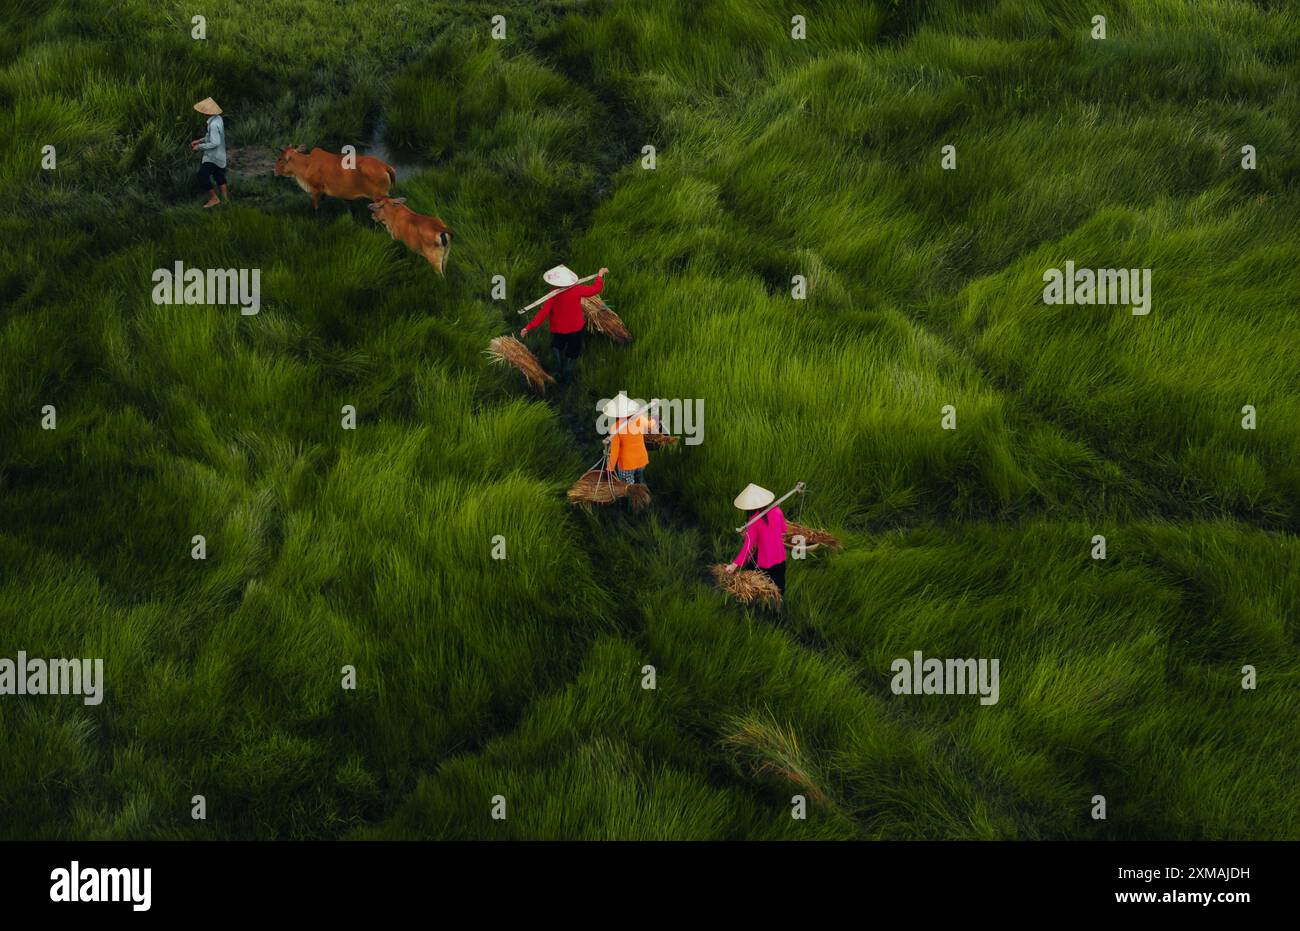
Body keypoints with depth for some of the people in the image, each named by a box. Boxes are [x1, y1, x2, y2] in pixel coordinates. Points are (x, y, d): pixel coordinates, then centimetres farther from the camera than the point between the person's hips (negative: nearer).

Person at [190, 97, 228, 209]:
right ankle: (225, 197, 31)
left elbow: (215, 143, -29)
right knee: (219, 175, 20)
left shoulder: (213, 124, -28)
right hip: (220, 155, 9)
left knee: (203, 175, -3)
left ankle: (214, 198, 5)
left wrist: (199, 147, -20)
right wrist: (199, 141, 10)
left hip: (213, 157, -9)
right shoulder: (218, 119, 2)